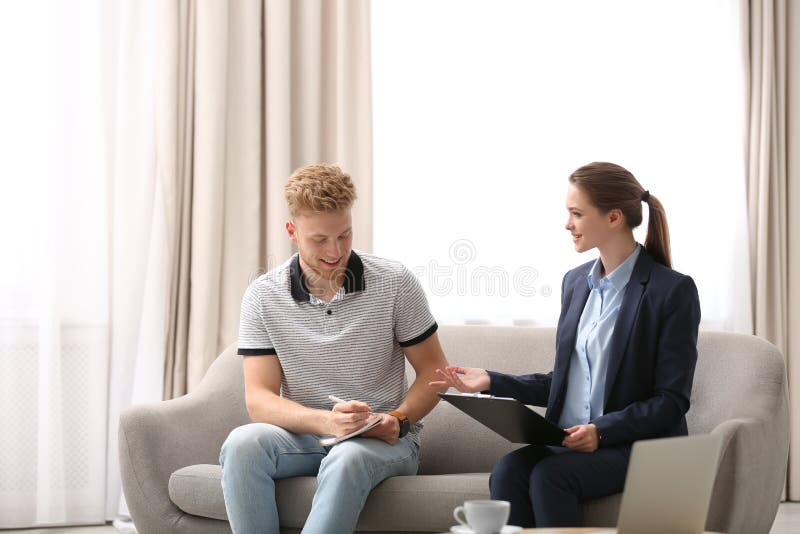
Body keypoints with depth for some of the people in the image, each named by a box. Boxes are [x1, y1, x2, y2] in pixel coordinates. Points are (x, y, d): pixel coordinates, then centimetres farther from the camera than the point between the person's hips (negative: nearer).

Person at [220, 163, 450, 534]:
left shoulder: (395, 284, -4)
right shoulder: (263, 296, -2)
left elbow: (433, 371, 4)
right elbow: (259, 399, -7)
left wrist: (399, 419, -16)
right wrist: (326, 421, -26)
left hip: (382, 438, -2)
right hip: (303, 434, 2)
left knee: (347, 458, -38)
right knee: (243, 443, -31)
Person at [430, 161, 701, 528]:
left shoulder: (672, 290, -6)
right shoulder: (576, 282, 15)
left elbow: (671, 401, -8)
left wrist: (603, 430, -21)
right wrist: (491, 382, 7)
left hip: (639, 445, -5)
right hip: (569, 443, 6)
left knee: (550, 476, -32)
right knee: (508, 471, -26)